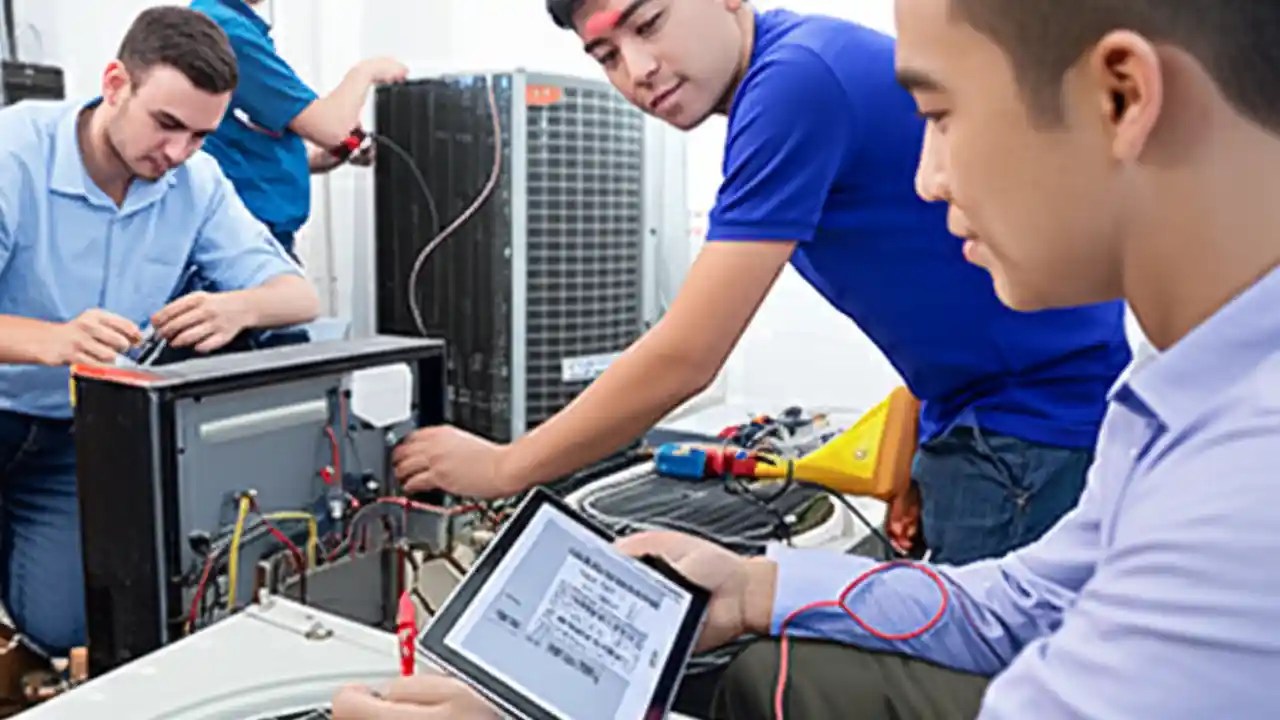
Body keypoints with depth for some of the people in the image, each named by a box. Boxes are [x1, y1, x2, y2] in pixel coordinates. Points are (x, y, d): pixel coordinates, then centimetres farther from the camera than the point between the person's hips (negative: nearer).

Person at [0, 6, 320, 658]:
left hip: (80, 432, 3)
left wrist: (236, 308, -35)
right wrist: (52, 341, -48)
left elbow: (301, 296, -12)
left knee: (64, 625, -4)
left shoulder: (197, 181, -9)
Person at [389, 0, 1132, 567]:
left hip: (1044, 423, -9)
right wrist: (915, 449, 8)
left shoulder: (798, 77, -23)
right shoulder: (795, 69, 6)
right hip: (987, 422, 9)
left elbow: (685, 359, -24)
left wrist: (504, 467, -13)